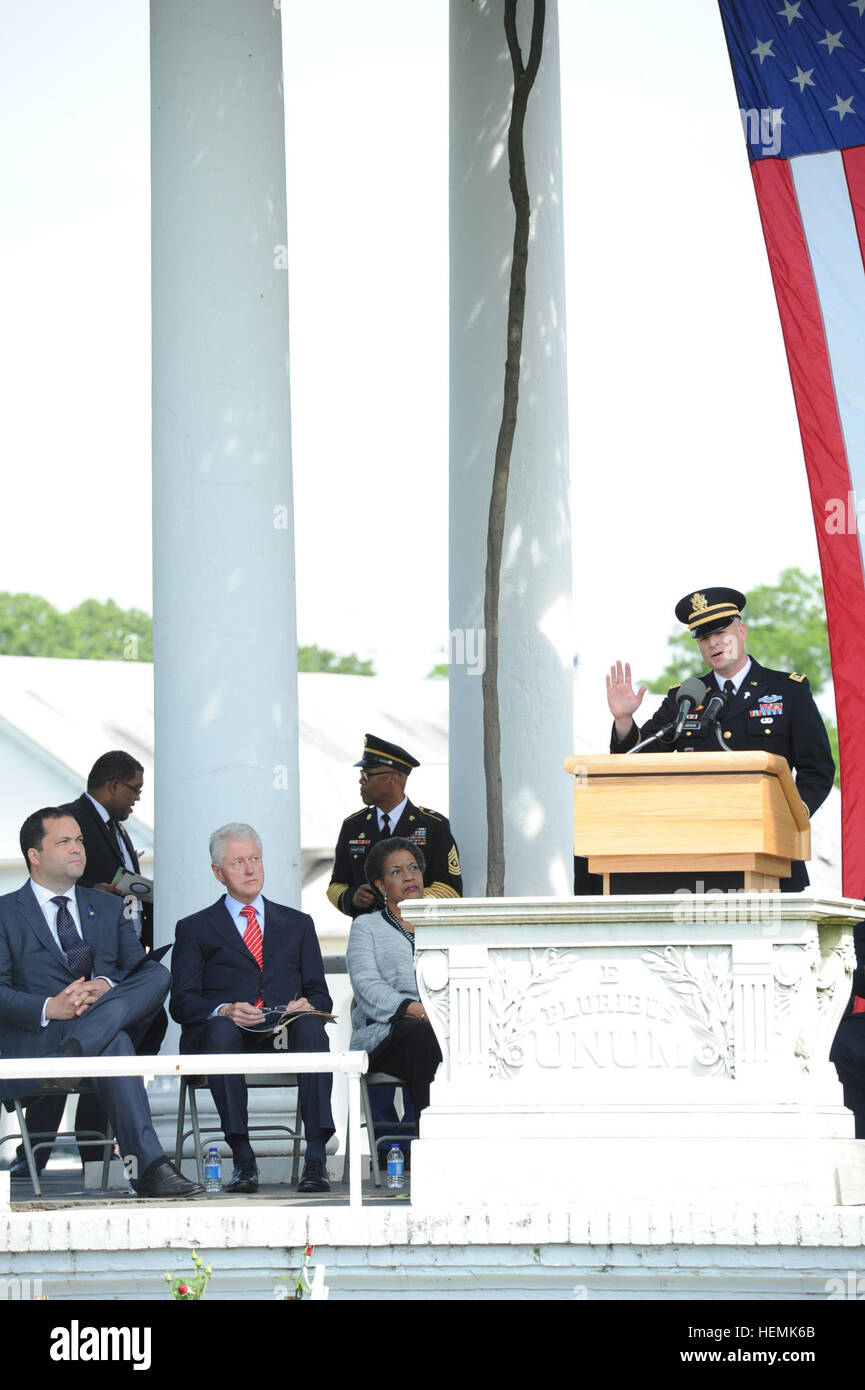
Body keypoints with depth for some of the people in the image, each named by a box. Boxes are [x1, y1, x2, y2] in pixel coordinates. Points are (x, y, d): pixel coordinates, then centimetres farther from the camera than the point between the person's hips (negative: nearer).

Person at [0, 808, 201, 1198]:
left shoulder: (107, 907, 24)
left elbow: (138, 970, 11)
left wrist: (106, 986, -13)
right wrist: (48, 1008, -22)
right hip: (35, 1041, -4)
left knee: (158, 974, -24)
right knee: (114, 1045, -38)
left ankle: (73, 1051, -43)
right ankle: (149, 1168, -47)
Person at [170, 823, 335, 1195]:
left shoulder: (297, 924, 26)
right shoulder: (195, 929, 19)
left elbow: (320, 994, 18)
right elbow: (182, 1003, 7)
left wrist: (307, 1005, -7)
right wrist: (225, 1010, -15)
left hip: (283, 1037, 1)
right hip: (224, 1034, -1)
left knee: (311, 1026, -34)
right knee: (222, 1030, -38)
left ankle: (316, 1158, -41)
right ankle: (243, 1160, -38)